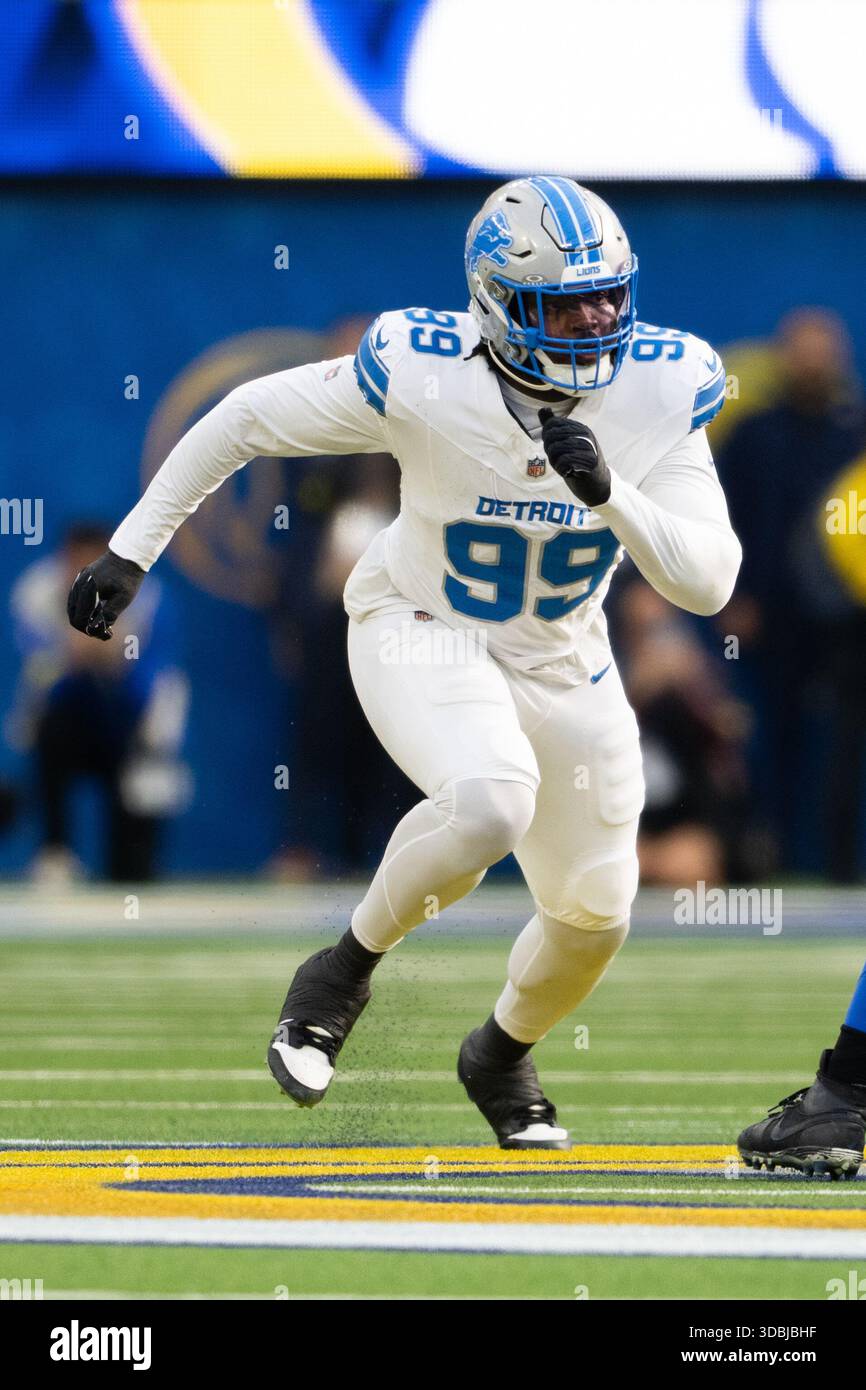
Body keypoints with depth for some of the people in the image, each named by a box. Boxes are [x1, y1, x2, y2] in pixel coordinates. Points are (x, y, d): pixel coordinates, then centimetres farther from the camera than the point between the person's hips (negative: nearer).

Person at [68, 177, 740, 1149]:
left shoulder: (657, 394, -19)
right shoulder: (421, 382, -26)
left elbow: (707, 584, -21)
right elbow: (247, 418, -12)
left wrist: (609, 492, -38)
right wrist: (130, 552, -9)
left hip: (561, 664, 4)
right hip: (419, 631, -4)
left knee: (593, 913, 8)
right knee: (490, 801, -34)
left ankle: (501, 1055, 41)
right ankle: (344, 971, -7)